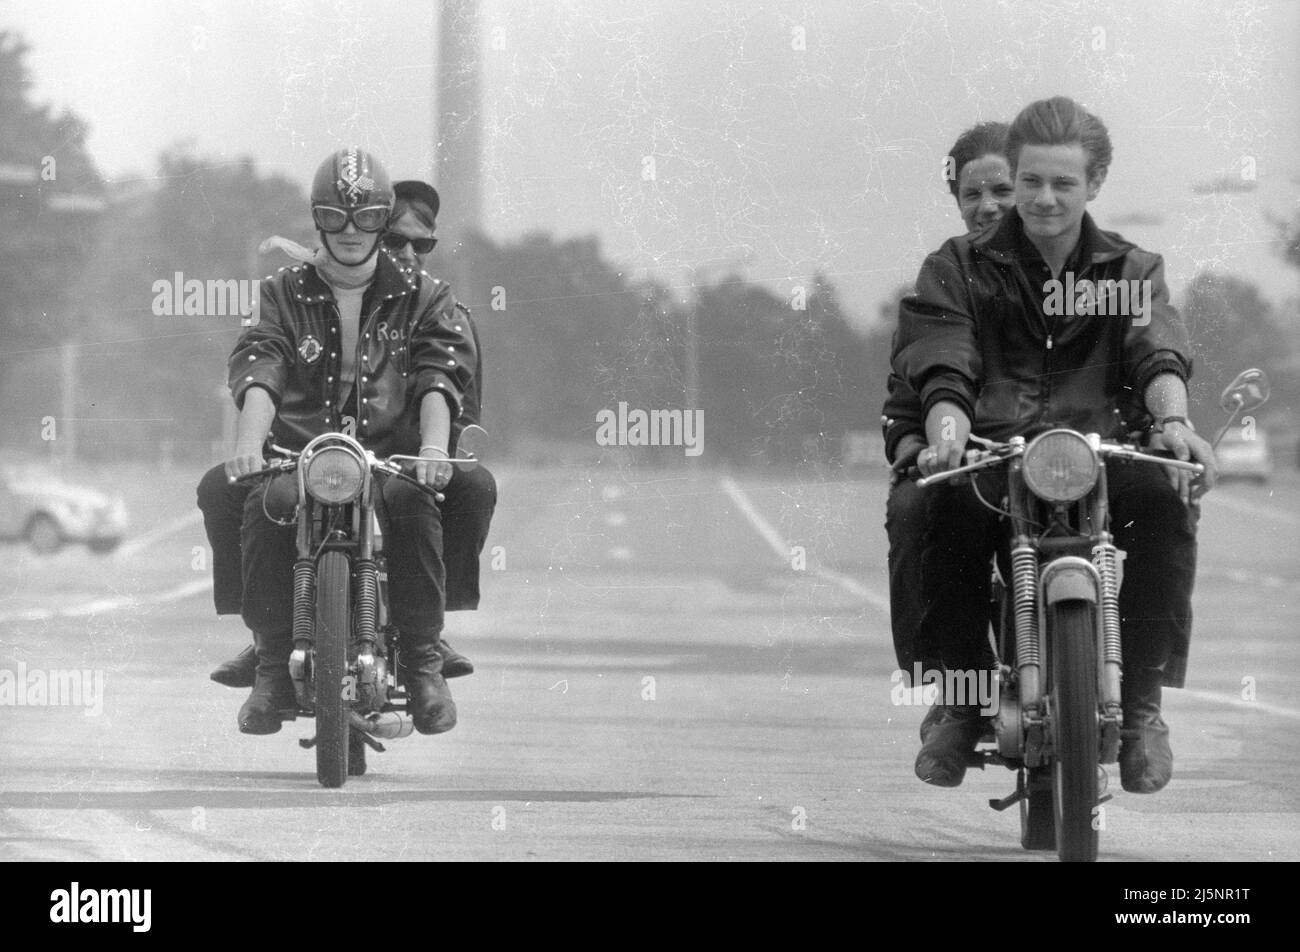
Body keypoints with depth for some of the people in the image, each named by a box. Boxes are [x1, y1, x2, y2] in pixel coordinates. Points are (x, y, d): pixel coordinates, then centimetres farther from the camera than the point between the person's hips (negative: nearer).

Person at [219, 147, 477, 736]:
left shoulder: (420, 297, 11)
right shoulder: (284, 295, 11)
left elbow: (441, 372, -6)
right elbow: (258, 368, -6)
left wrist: (433, 445, -26)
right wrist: (249, 440, -27)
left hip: (391, 454, -1)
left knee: (413, 501, -34)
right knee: (266, 504, -32)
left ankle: (423, 660, -23)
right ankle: (272, 662, -20)